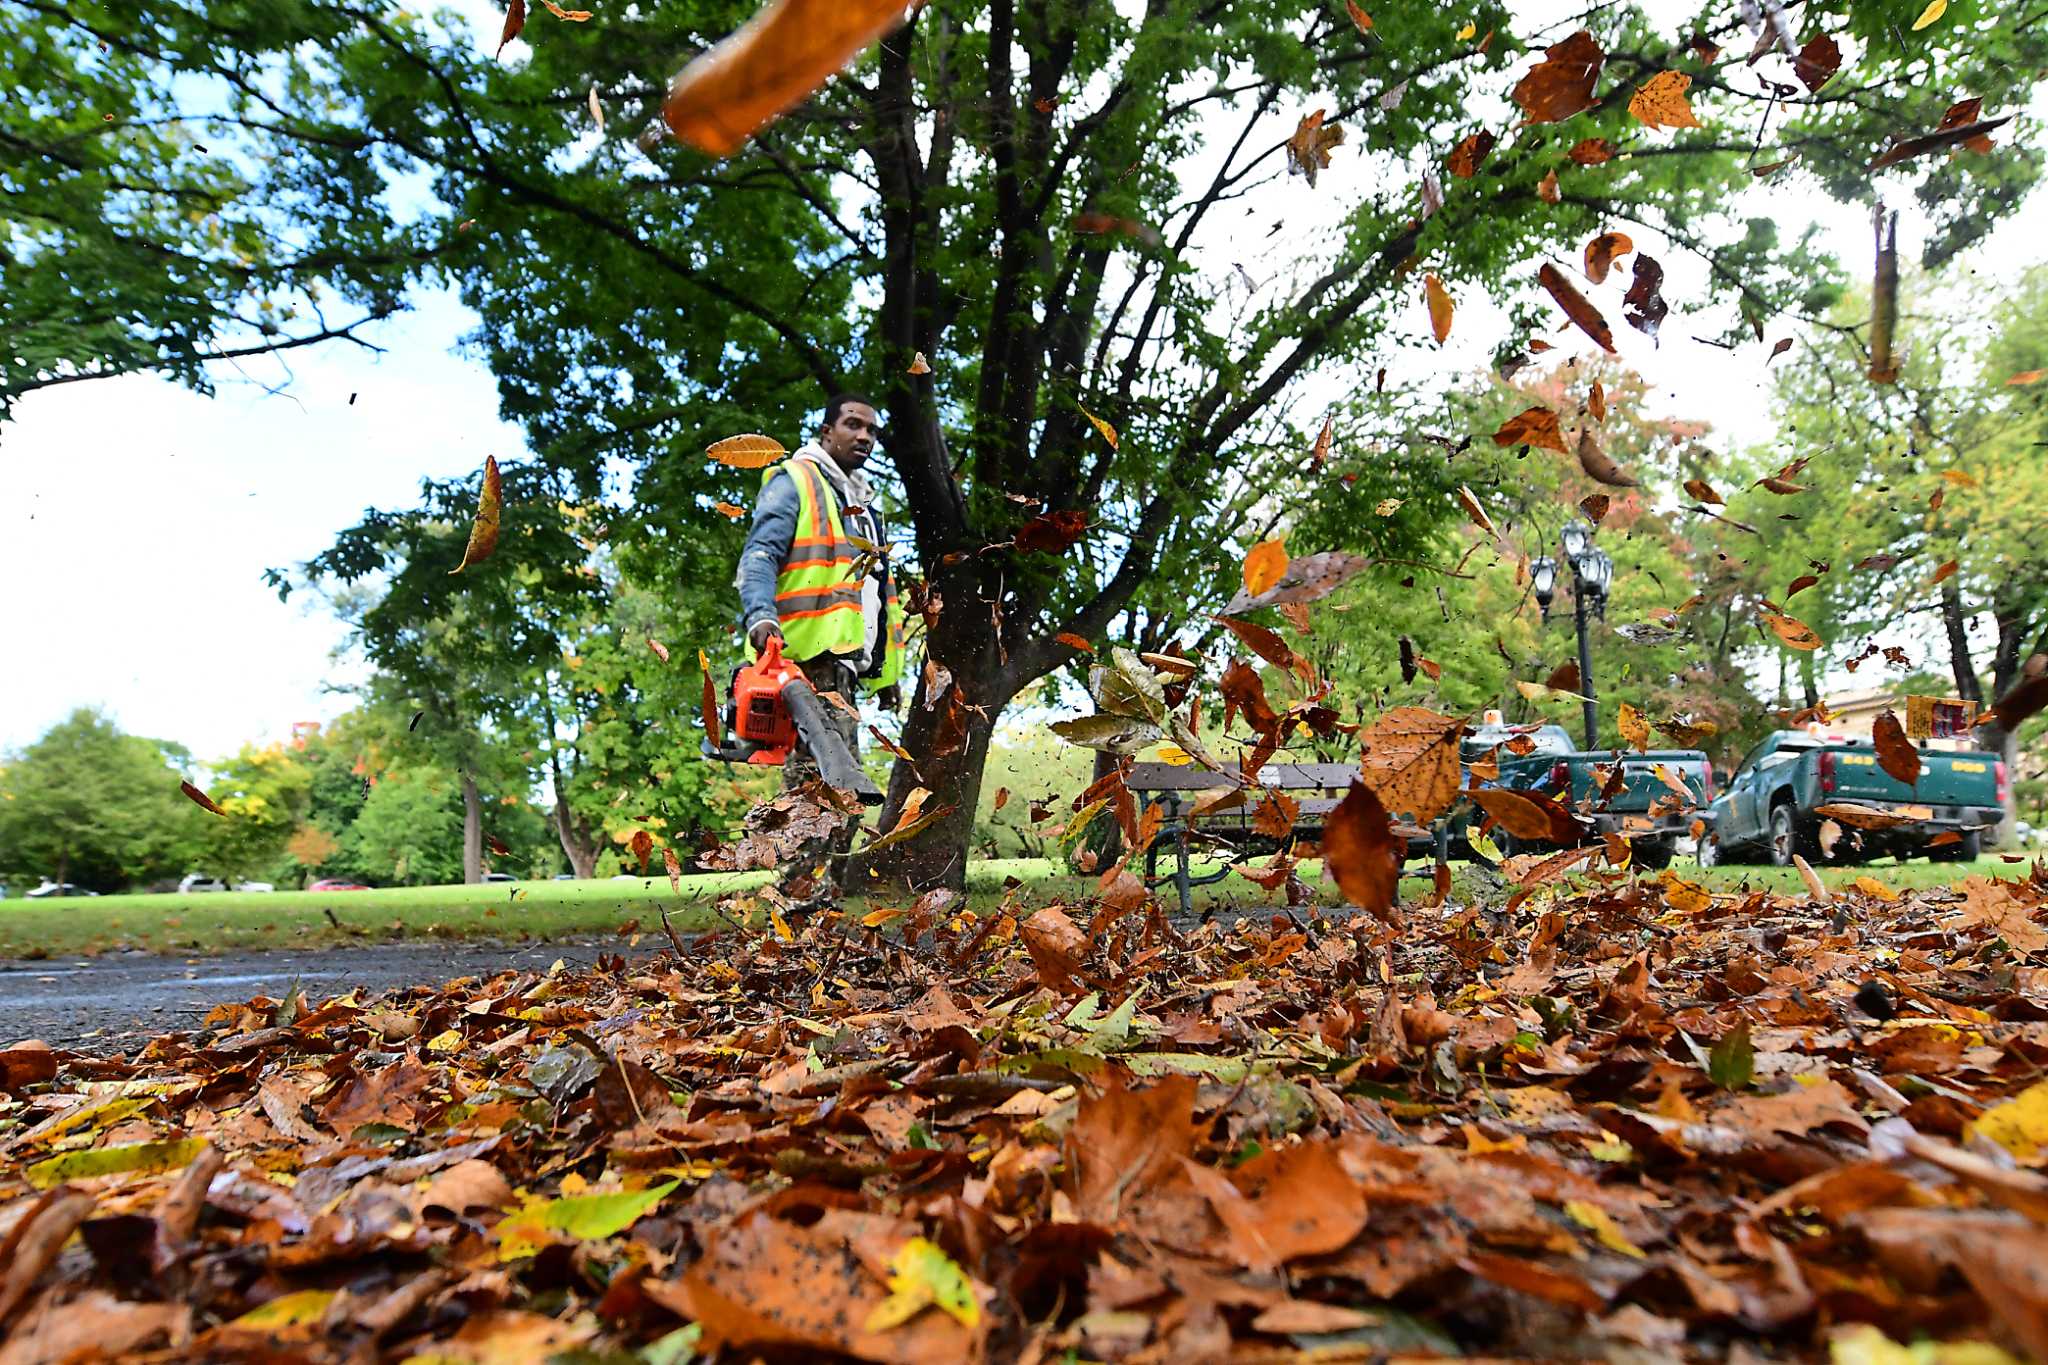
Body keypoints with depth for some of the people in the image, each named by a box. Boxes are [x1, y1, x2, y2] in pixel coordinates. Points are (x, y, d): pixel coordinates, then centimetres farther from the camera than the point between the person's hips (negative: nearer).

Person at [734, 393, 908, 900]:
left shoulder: (863, 504, 29)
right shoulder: (794, 480, 3)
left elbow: (879, 593, 31)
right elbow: (760, 555, -11)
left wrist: (889, 671, 26)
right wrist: (760, 615, -31)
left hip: (843, 661, 9)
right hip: (808, 656, -9)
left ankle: (811, 894, 13)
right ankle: (808, 895, -17)